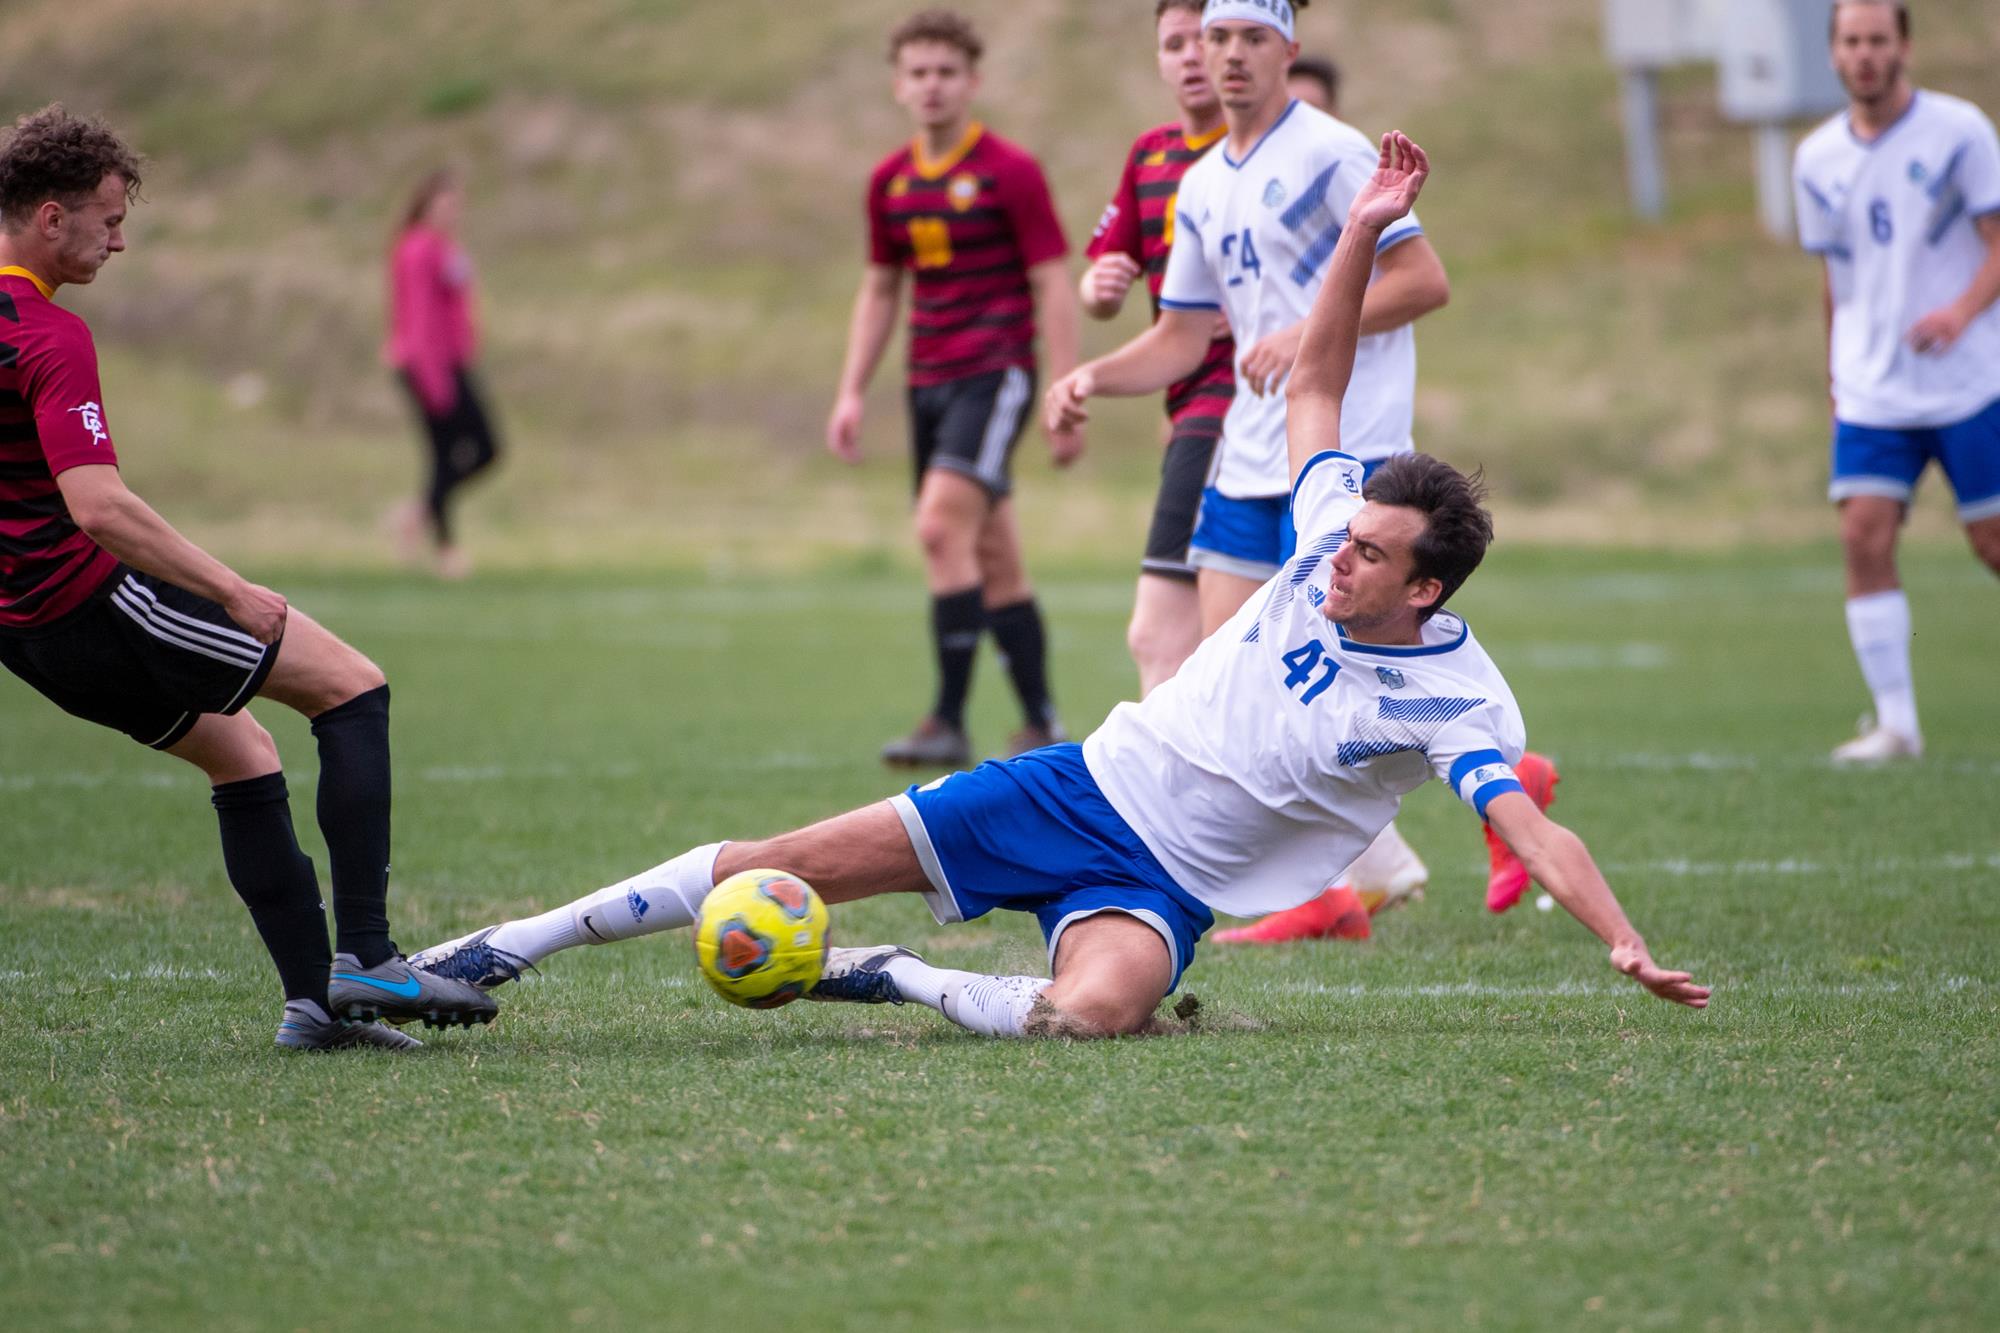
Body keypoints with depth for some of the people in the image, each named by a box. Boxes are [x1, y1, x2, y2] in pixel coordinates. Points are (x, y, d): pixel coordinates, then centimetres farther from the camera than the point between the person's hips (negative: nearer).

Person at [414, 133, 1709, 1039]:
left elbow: (1534, 827, -20)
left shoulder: (1458, 695, -13)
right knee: (799, 862, -7)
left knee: (1091, 1011, -39)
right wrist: (1361, 234, -3)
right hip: (1089, 784, 4)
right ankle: (506, 949, 1)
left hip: (1164, 883, -4)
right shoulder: (1331, 538, 0)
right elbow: (1312, 385, 8)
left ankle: (900, 983, -12)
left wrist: (1629, 945, -35)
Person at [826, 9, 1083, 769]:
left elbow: (1052, 286, -7)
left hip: (995, 371, -7)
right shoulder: (890, 182, 11)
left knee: (942, 528, -21)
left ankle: (949, 721, -21)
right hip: (929, 381, 7)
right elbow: (880, 288, 21)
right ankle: (1040, 726, 16)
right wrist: (852, 392, 14)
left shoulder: (1009, 173, -7)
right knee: (992, 558, 9)